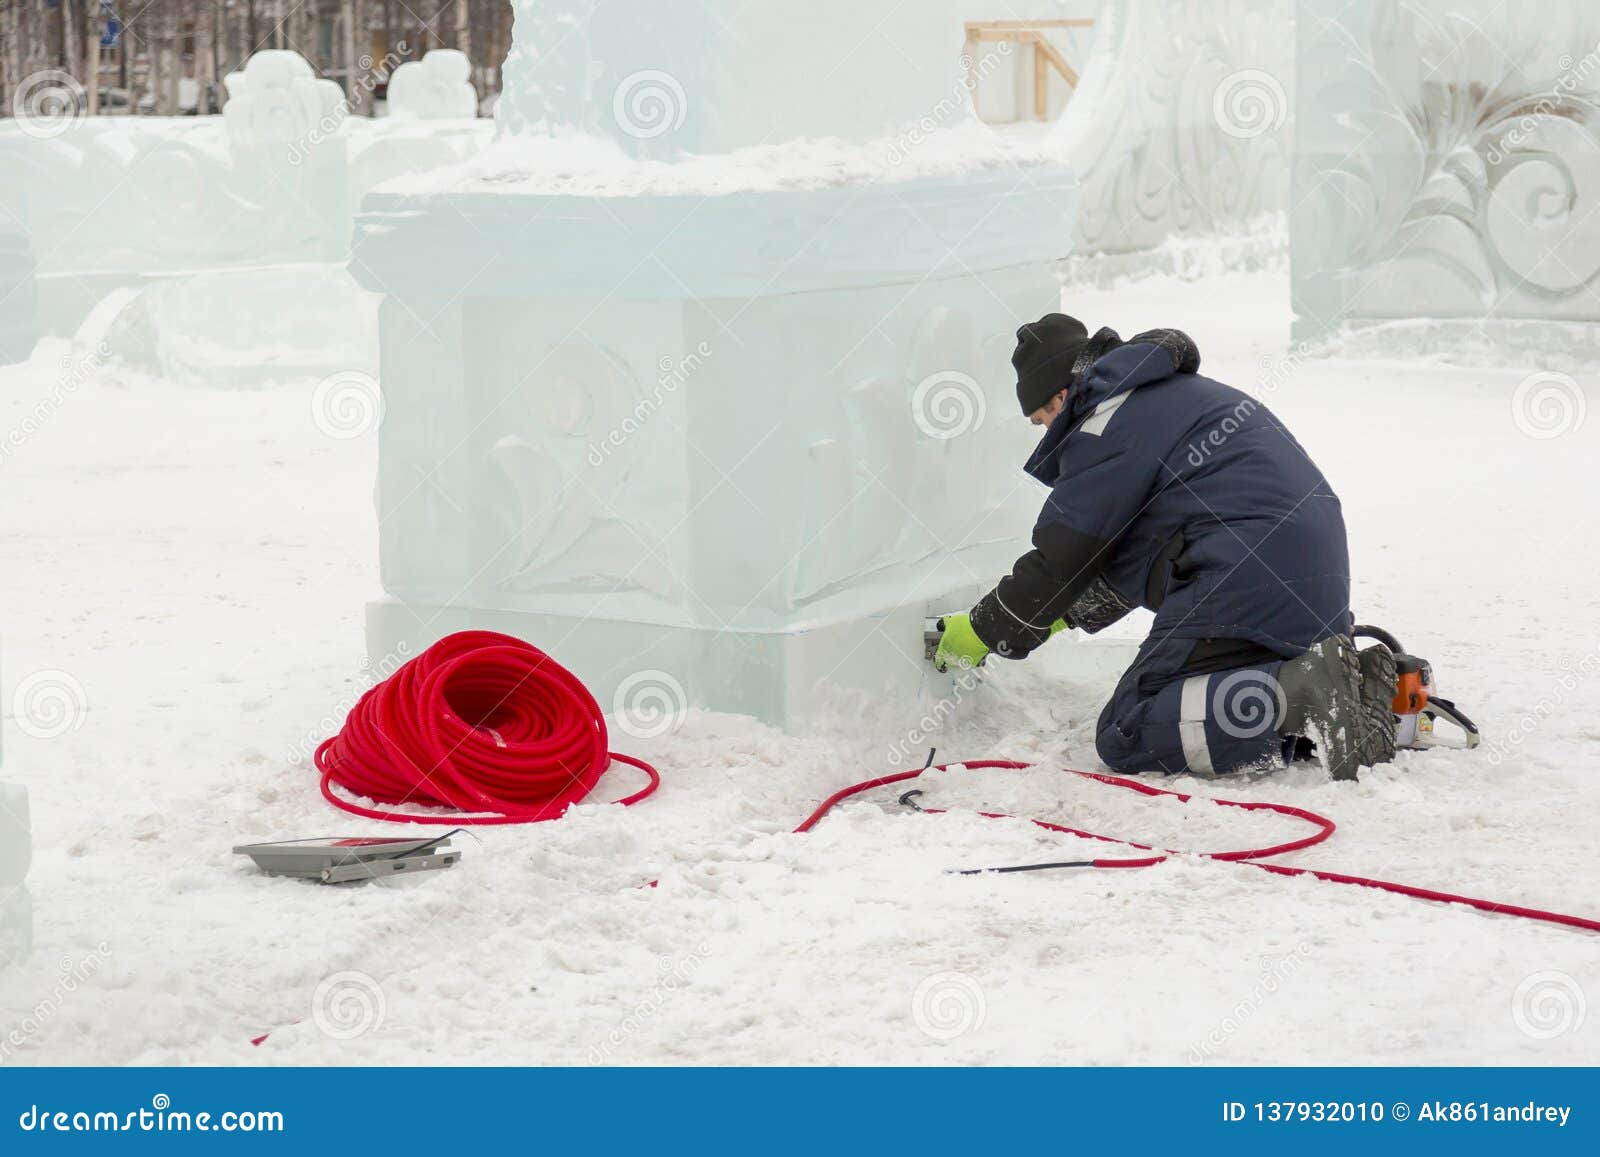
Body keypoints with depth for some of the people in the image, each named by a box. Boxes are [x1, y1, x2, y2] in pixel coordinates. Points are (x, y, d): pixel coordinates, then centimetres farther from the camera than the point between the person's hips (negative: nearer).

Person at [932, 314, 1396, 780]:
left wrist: (984, 631, 12)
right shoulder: (1185, 393, 27)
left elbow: (1062, 561, -2)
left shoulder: (1109, 426, -4)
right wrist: (1062, 615, 37)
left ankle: (1295, 690, -27)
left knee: (1127, 739, -9)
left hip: (1249, 590, -10)